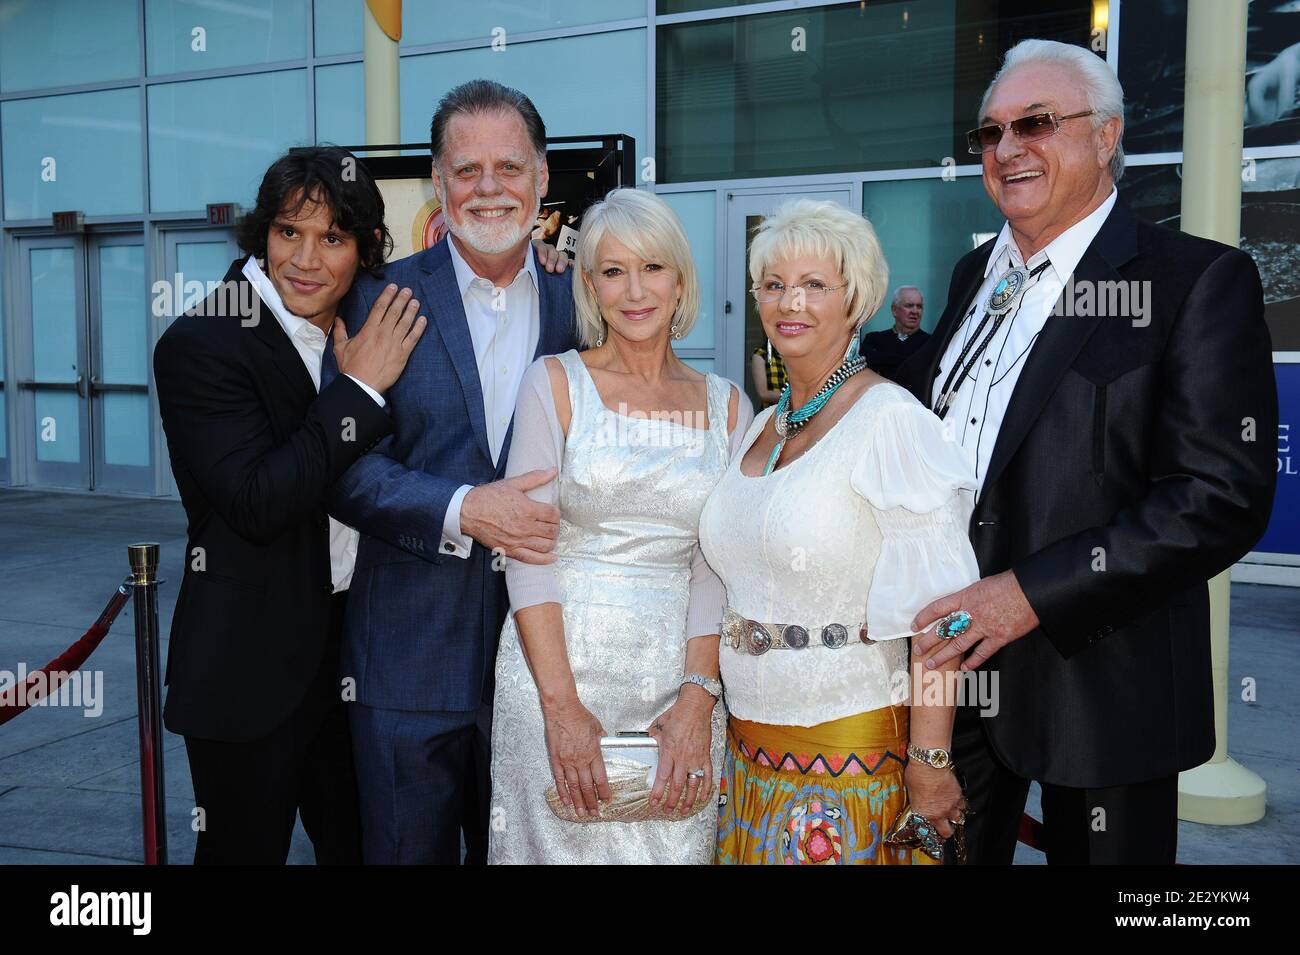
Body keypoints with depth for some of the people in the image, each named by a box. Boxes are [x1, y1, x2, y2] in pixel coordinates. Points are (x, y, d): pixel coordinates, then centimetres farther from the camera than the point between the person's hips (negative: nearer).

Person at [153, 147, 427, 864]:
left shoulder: (359, 331, 5)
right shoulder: (200, 345, -16)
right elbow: (256, 504, -25)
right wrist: (360, 389, -24)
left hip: (354, 644, 6)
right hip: (252, 669, -6)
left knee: (359, 843, 19)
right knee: (247, 848, 12)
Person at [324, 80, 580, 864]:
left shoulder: (579, 307, 4)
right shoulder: (382, 299, -2)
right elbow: (342, 464, -8)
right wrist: (464, 511, -21)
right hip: (412, 649, -1)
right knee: (407, 848, 13)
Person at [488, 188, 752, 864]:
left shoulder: (726, 405, 6)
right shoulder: (555, 383, -1)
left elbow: (714, 568, 2)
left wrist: (699, 694, -10)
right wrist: (562, 705, -14)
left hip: (678, 676, 2)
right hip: (555, 661, -2)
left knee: (674, 847, 7)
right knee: (560, 843, 4)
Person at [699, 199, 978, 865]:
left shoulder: (891, 421, -14)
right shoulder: (762, 427, 8)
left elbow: (935, 610, -18)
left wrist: (931, 762, -21)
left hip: (853, 754, -7)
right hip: (750, 748, 7)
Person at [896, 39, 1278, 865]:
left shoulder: (1198, 279, -10)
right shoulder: (977, 274, 11)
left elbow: (1222, 498, -18)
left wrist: (1031, 594, -23)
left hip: (1096, 673, -5)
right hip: (949, 653, 6)